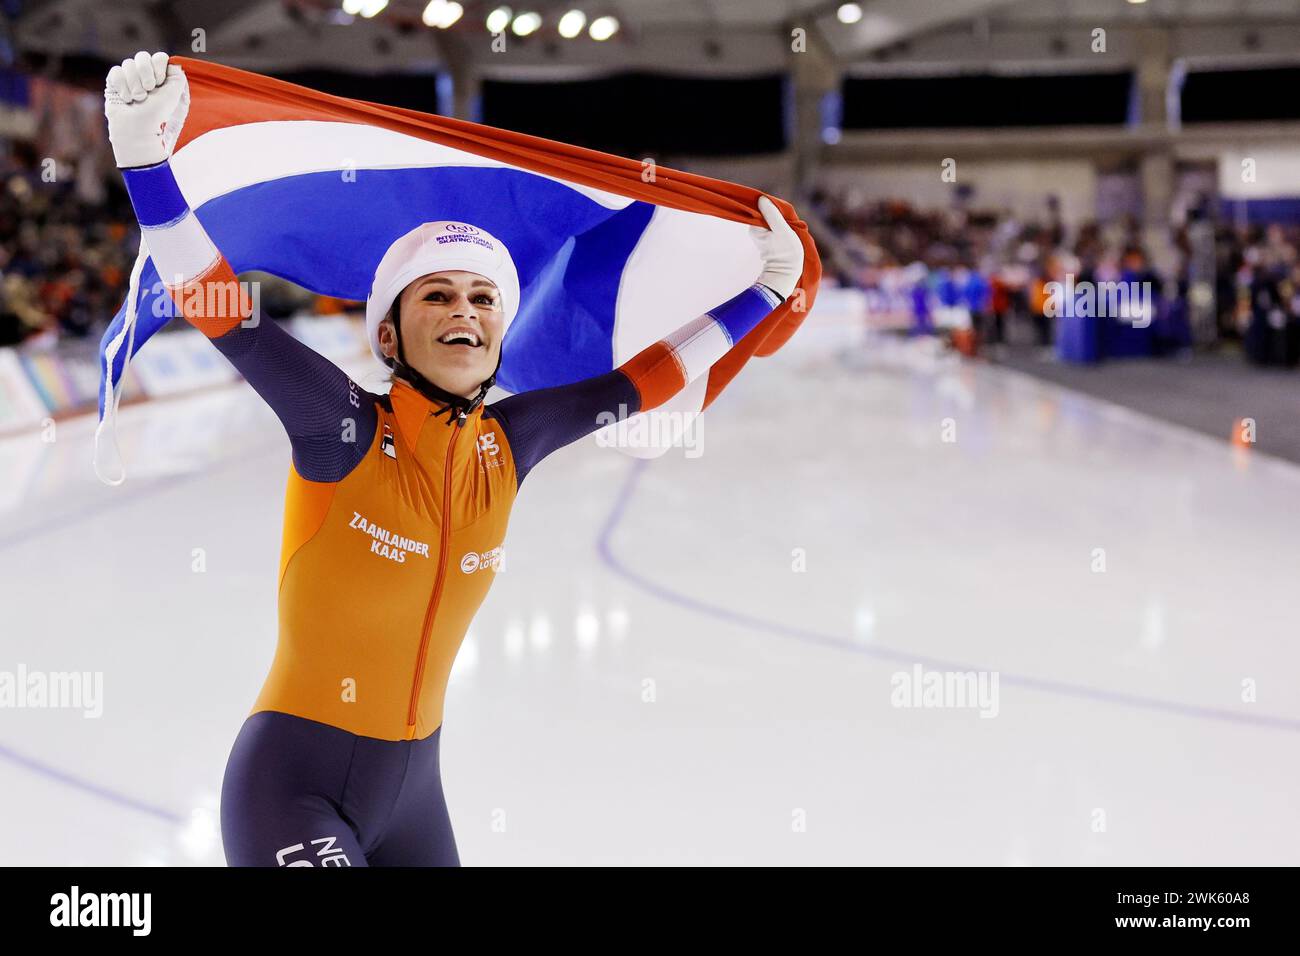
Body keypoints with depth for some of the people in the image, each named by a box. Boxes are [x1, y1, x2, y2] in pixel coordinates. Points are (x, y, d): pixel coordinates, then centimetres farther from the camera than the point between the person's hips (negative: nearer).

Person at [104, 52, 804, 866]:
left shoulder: (505, 446, 0)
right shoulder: (344, 430, -15)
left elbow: (640, 383, 11)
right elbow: (215, 307, -25)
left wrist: (765, 290, 16)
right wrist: (145, 155, -36)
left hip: (412, 788, 6)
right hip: (292, 782, -6)